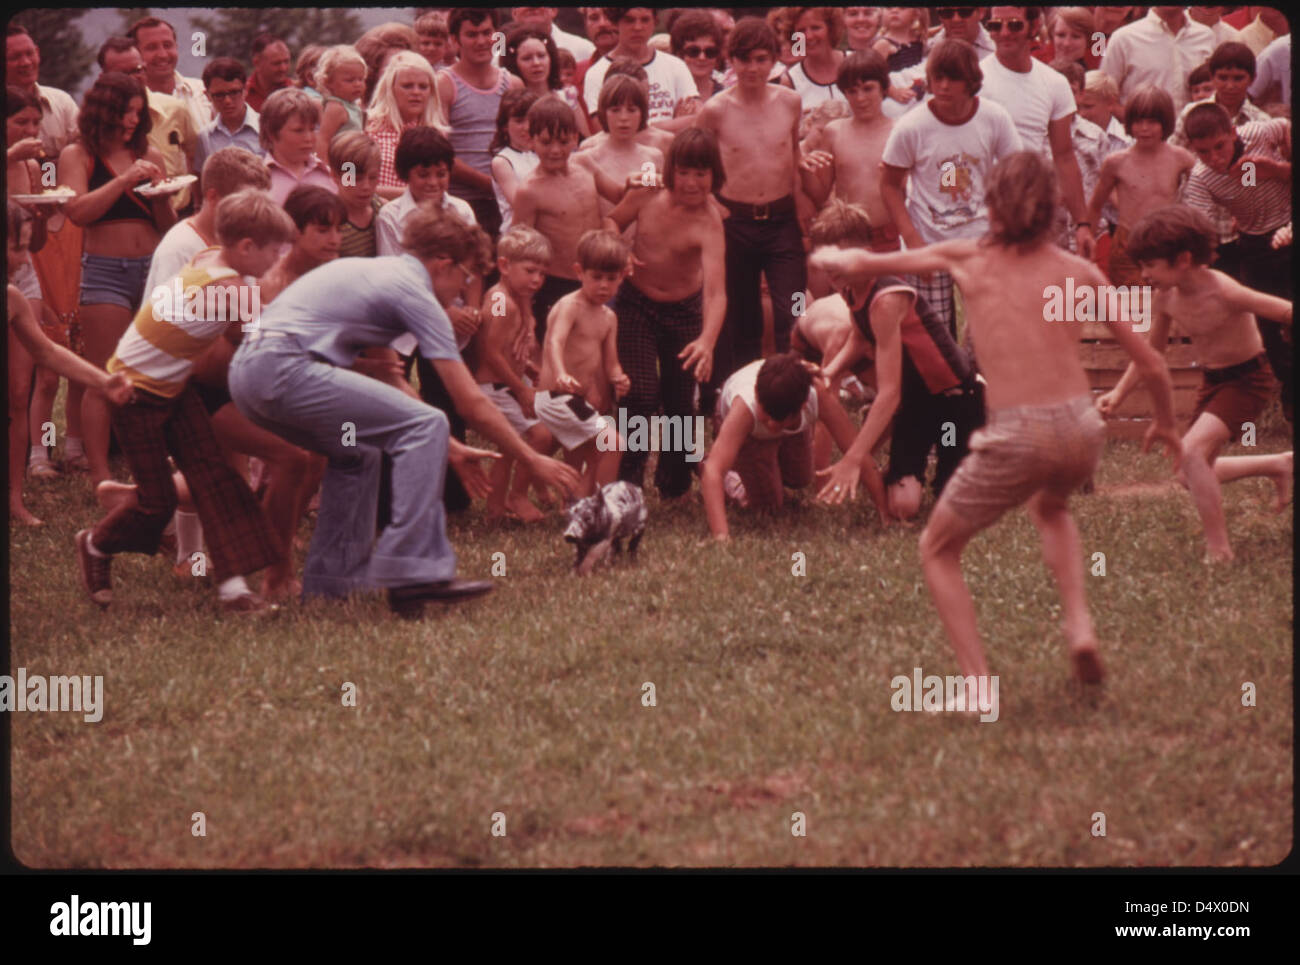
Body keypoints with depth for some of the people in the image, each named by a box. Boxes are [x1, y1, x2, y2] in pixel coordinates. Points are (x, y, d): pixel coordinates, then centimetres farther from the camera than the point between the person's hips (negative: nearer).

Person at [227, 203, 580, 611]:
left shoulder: (377, 272, 28)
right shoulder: (416, 293, 0)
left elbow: (385, 385, 36)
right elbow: (471, 403, 1)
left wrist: (446, 447, 38)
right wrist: (532, 461, 10)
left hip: (245, 371, 10)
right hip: (283, 368, -10)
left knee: (357, 452, 29)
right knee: (426, 427, -9)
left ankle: (333, 577, 24)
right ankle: (413, 571, -15)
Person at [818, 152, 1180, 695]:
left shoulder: (967, 260, 5)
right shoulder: (1078, 272, 7)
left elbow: (860, 265, 17)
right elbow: (1150, 365, 10)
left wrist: (833, 259, 41)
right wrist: (1165, 423, 29)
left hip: (1017, 437, -3)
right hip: (1081, 430, 3)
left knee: (937, 549, 19)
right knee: (1049, 508, 39)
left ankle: (977, 683, 4)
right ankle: (1080, 625, 17)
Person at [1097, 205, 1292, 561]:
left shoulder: (1223, 293, -30)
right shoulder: (1166, 298, -8)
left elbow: (1286, 311, -23)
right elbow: (1152, 350, 10)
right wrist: (1119, 392, 5)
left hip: (1248, 380, -8)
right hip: (1212, 381, 8)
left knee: (1191, 452, -27)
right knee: (1197, 474, 18)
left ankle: (1219, 551, -20)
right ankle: (1278, 466, 39)